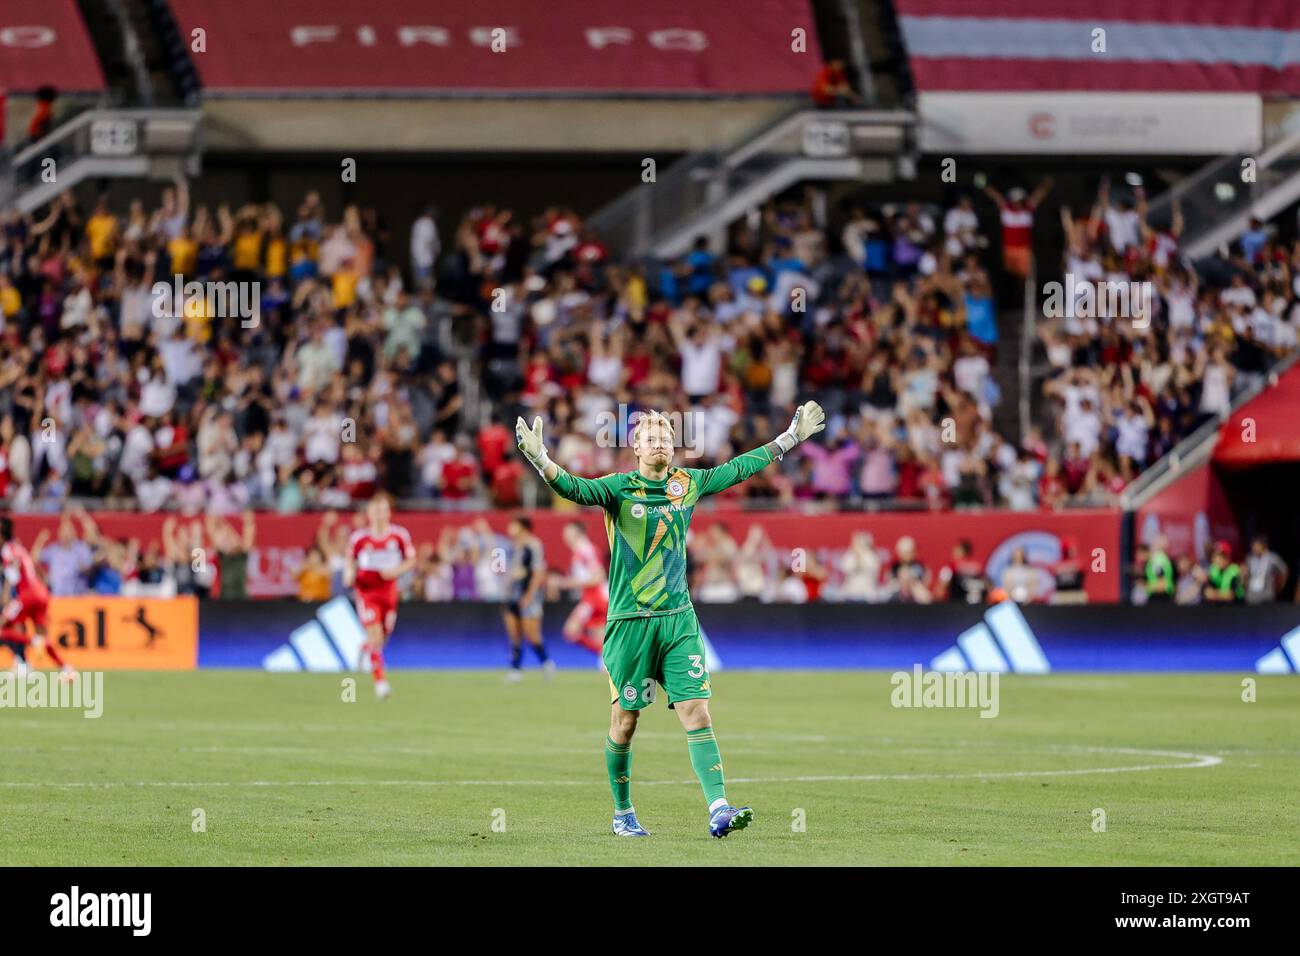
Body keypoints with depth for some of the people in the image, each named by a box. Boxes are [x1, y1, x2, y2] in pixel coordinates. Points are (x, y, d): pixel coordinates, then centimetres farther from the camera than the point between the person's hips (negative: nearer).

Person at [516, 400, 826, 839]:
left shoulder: (688, 483, 9)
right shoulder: (619, 488, -5)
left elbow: (738, 468, 22)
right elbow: (577, 489, -22)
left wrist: (792, 436, 27)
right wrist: (540, 460, -41)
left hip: (679, 620, 3)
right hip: (630, 622, -3)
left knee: (696, 712, -8)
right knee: (625, 721, 4)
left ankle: (718, 810, -14)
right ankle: (622, 814, 20)